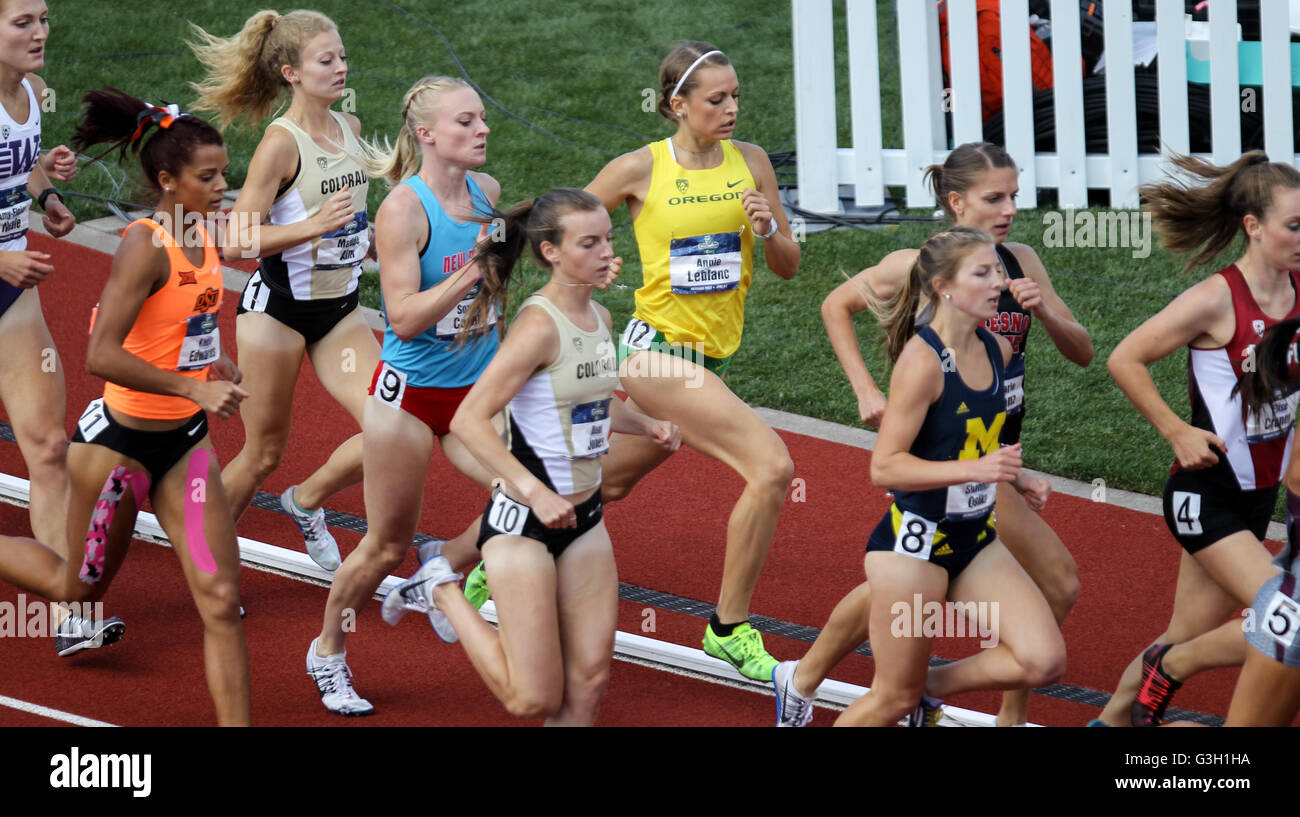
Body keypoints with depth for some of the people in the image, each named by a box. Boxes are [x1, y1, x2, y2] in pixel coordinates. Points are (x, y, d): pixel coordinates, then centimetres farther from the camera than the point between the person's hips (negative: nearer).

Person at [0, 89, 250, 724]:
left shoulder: (205, 237, 4)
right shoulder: (145, 245, -21)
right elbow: (100, 356, -28)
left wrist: (214, 362, 9)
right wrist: (194, 388, -28)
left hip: (184, 440, 7)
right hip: (122, 439, -7)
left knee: (220, 601, -2)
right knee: (78, 590, 12)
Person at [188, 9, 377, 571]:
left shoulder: (349, 128, 4)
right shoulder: (281, 143, -17)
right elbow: (236, 241, -21)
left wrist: (366, 237, 11)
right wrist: (313, 227, -29)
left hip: (339, 309, 6)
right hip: (278, 307, -6)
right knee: (263, 453, 5)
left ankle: (306, 502, 17)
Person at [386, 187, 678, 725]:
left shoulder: (599, 318, 6)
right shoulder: (539, 326, -19)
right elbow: (469, 421, -23)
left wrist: (647, 426, 8)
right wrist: (536, 492, -28)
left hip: (584, 517, 8)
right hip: (521, 520, -8)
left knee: (589, 684, 5)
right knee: (534, 698, -4)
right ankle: (442, 591, 14)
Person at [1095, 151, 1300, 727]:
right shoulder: (1216, 300, -18)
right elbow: (1125, 360, -12)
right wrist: (1177, 432, -13)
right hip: (1206, 496, -7)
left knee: (1188, 638, 13)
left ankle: (1111, 721, 30)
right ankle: (1167, 670, 3)